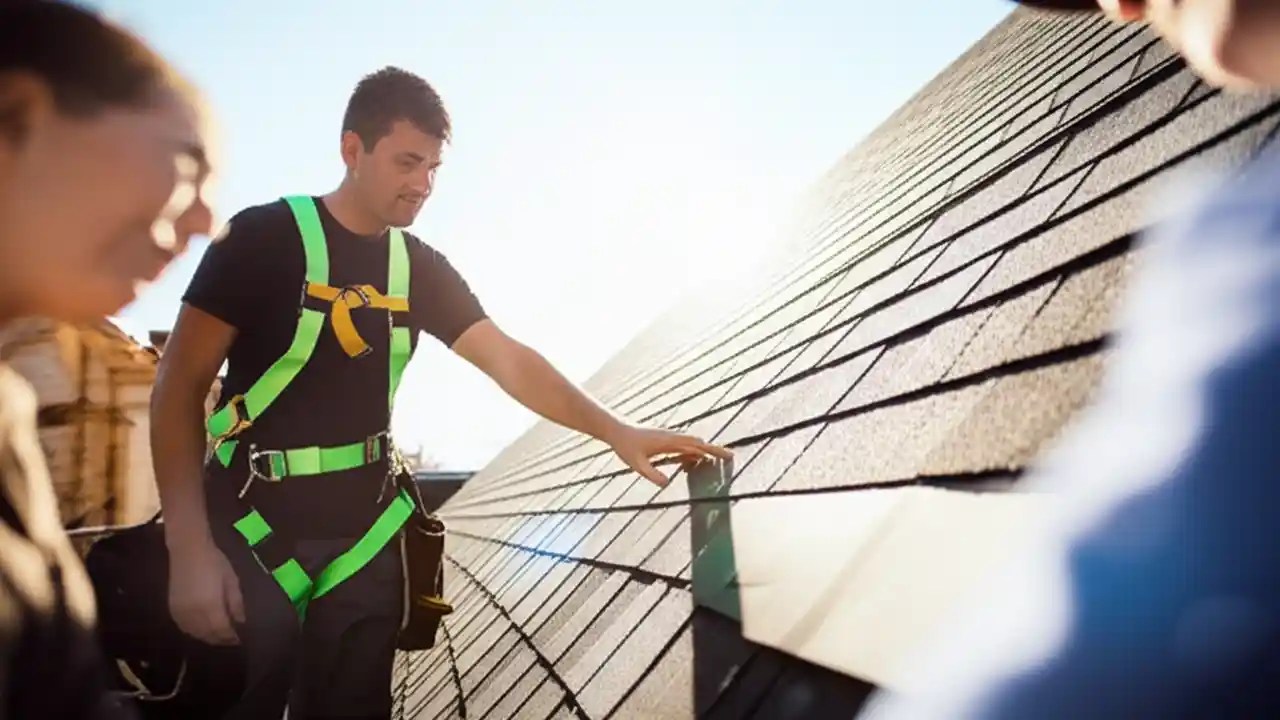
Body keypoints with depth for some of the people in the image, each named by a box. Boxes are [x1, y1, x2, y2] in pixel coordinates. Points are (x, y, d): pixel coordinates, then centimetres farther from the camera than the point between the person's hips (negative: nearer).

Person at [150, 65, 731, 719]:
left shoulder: (420, 267, 5)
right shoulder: (265, 236, -10)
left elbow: (510, 362, 1)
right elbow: (180, 384, -10)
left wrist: (614, 431, -12)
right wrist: (190, 548, -17)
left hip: (362, 535, 5)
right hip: (251, 528, -4)